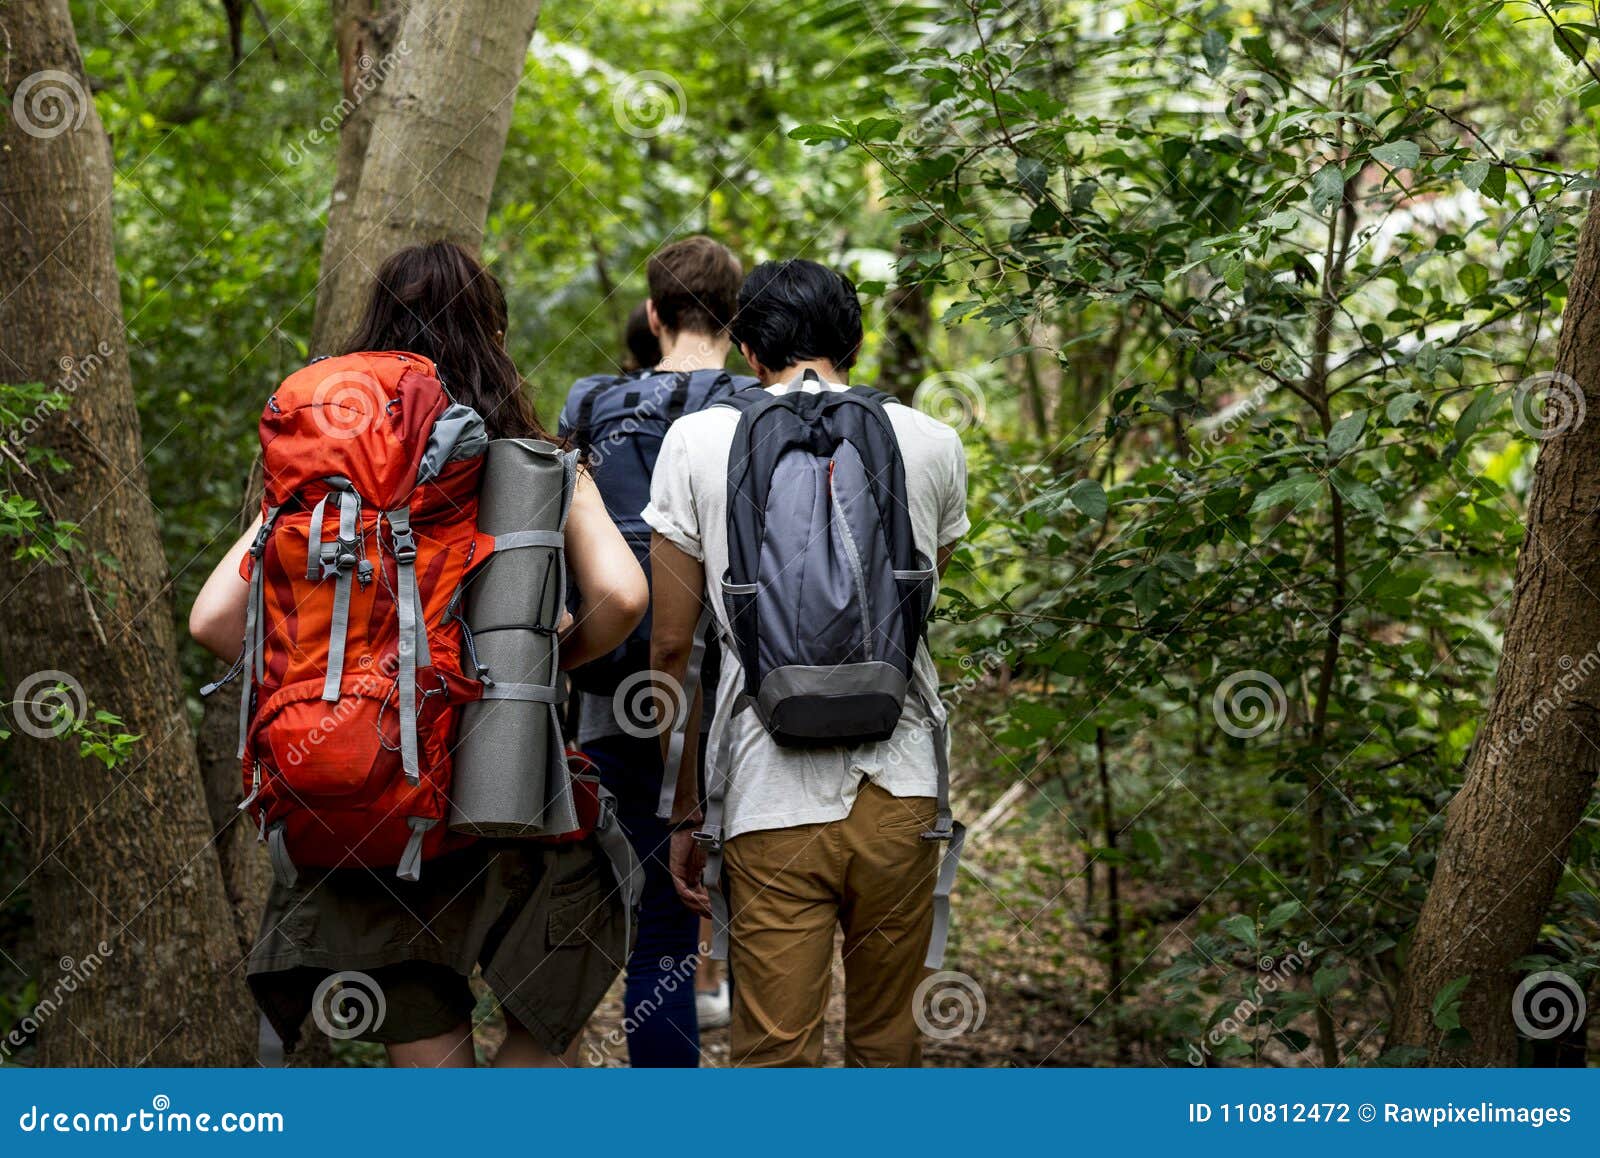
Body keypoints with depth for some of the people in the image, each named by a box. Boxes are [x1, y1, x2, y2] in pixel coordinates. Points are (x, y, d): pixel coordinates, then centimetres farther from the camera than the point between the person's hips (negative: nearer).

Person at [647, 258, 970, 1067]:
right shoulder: (933, 444, 6)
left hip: (773, 798, -2)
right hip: (900, 788, 3)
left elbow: (670, 646, 0)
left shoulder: (699, 441, 0)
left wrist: (684, 813, 7)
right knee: (887, 1043, 17)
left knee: (774, 1056, 3)